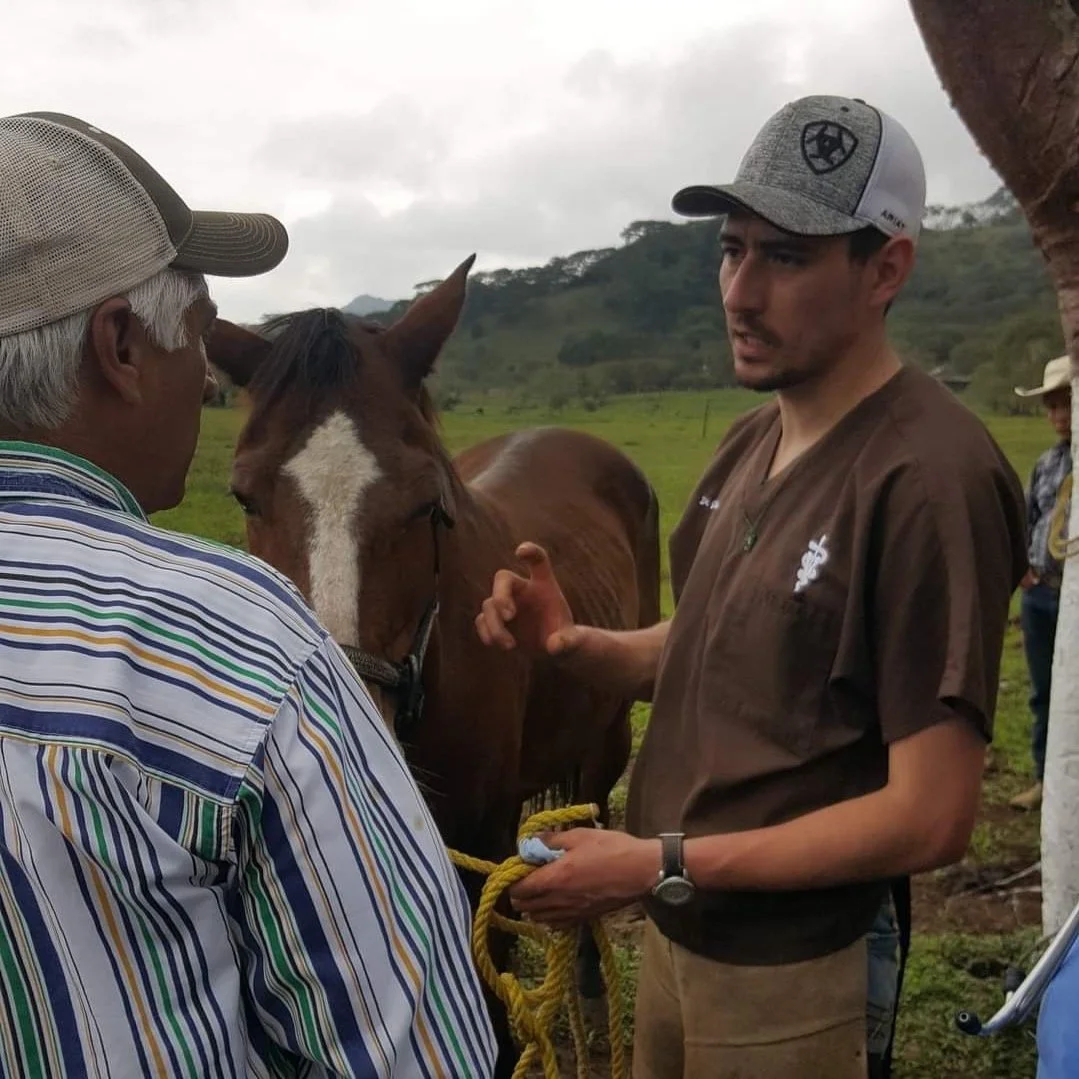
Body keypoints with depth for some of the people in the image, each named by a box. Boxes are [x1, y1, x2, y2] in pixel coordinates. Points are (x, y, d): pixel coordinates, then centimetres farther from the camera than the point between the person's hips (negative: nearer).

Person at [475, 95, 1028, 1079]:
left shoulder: (930, 476, -24)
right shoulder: (754, 440, 3)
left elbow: (931, 818, -25)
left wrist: (659, 864, -22)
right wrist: (571, 643, -6)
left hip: (790, 973, -7)